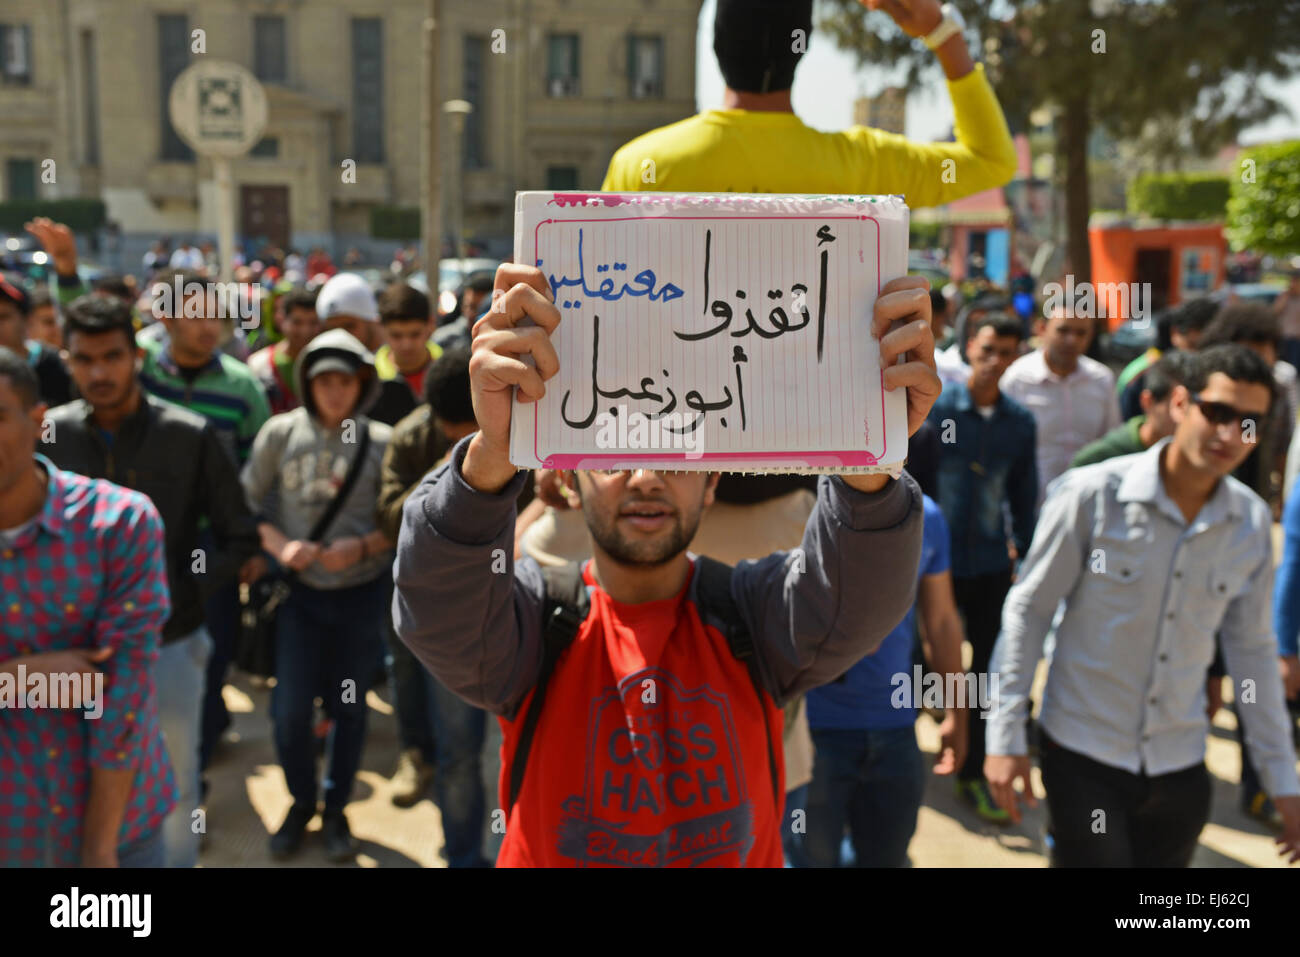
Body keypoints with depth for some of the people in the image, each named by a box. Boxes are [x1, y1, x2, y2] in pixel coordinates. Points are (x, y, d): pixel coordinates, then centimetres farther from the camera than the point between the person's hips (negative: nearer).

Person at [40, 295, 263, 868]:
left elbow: (240, 543, -5)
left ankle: (178, 862, 39)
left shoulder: (190, 436, -10)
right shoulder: (48, 436, -6)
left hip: (170, 643, -1)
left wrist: (173, 587, -18)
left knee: (175, 790, 16)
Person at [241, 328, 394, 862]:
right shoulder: (280, 433, -4)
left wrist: (361, 547, -18)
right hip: (300, 590, 0)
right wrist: (278, 544, -14)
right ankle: (301, 802, 25)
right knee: (290, 709, -1)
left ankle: (336, 808, 29)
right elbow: (249, 502, 2)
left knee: (348, 707, 10)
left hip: (361, 592, 0)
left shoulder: (382, 441, -6)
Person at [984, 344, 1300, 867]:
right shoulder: (1091, 493, -14)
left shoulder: (1252, 521, -1)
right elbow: (1027, 611, -7)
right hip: (1082, 758, -4)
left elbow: (1252, 648, 8)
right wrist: (1006, 736, -8)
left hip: (1180, 767, 4)